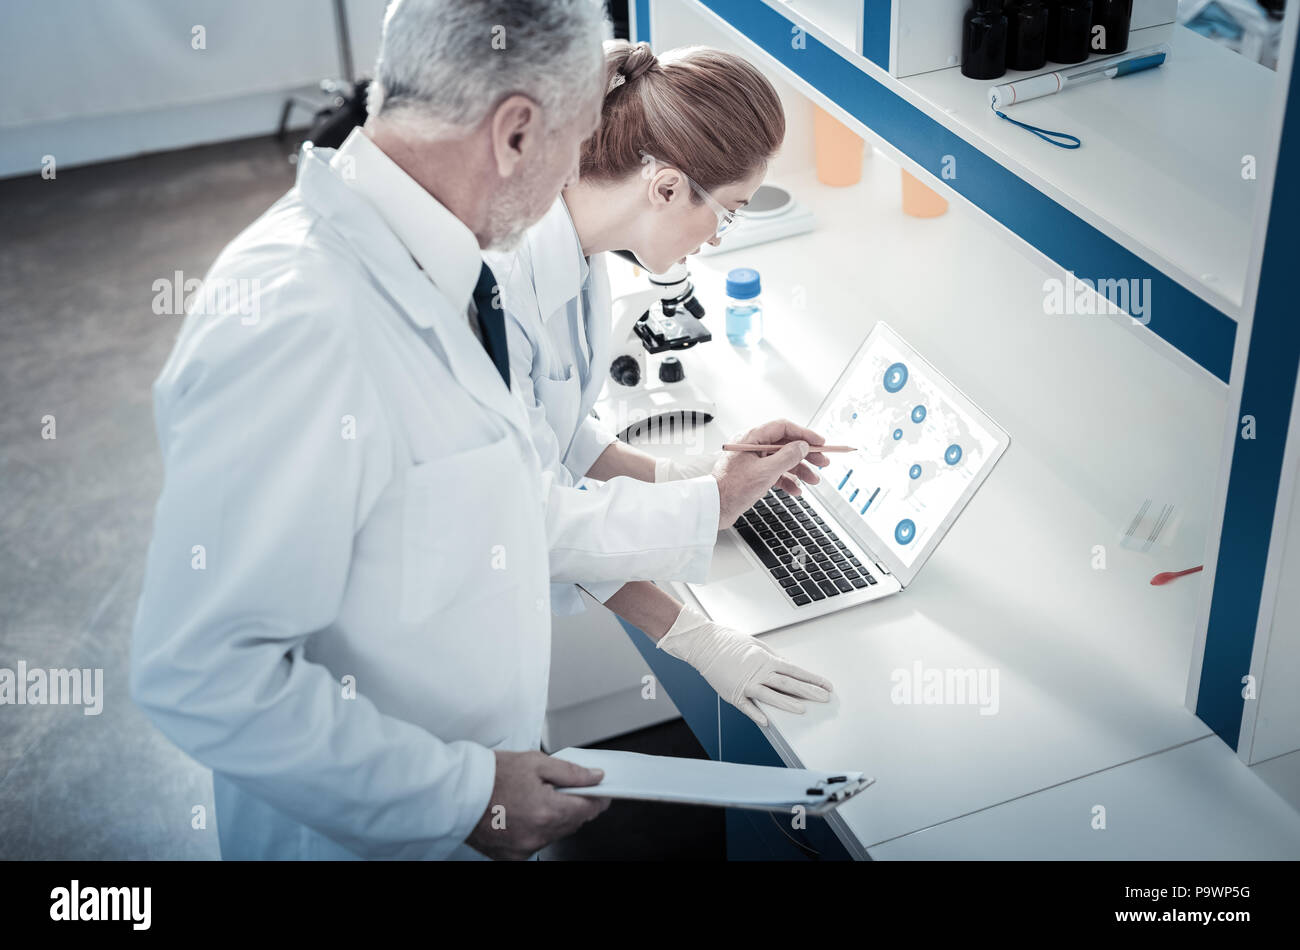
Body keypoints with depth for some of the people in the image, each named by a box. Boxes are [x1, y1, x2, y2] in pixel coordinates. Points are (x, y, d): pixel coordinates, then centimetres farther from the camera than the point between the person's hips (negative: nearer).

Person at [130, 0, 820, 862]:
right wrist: (463, 795, -25)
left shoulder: (427, 280, 0)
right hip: (362, 833, -8)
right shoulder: (293, 319, -30)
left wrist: (700, 511, 16)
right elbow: (201, 672, -30)